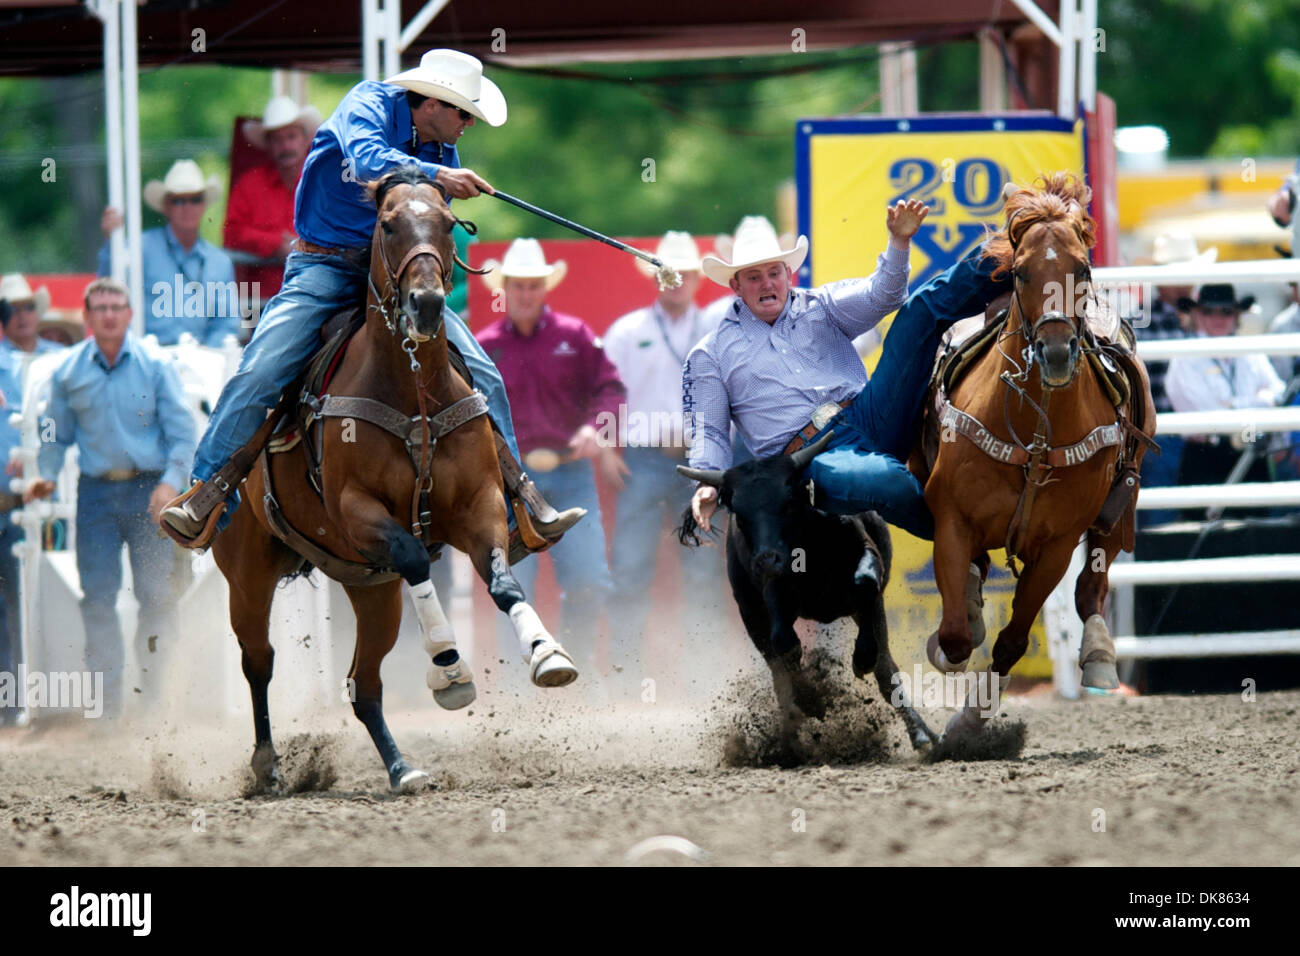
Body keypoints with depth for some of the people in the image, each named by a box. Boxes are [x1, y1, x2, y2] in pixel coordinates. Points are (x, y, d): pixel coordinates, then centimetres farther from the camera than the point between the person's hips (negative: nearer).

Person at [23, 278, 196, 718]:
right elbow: (58, 434, 15)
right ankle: (107, 699, 4)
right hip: (96, 492, 2)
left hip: (147, 488, -2)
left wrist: (172, 480, -14)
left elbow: (181, 430, 0)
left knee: (157, 594, -3)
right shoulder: (69, 371, 6)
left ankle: (156, 693, 6)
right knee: (97, 596, -1)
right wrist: (46, 475, -1)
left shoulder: (155, 365, 0)